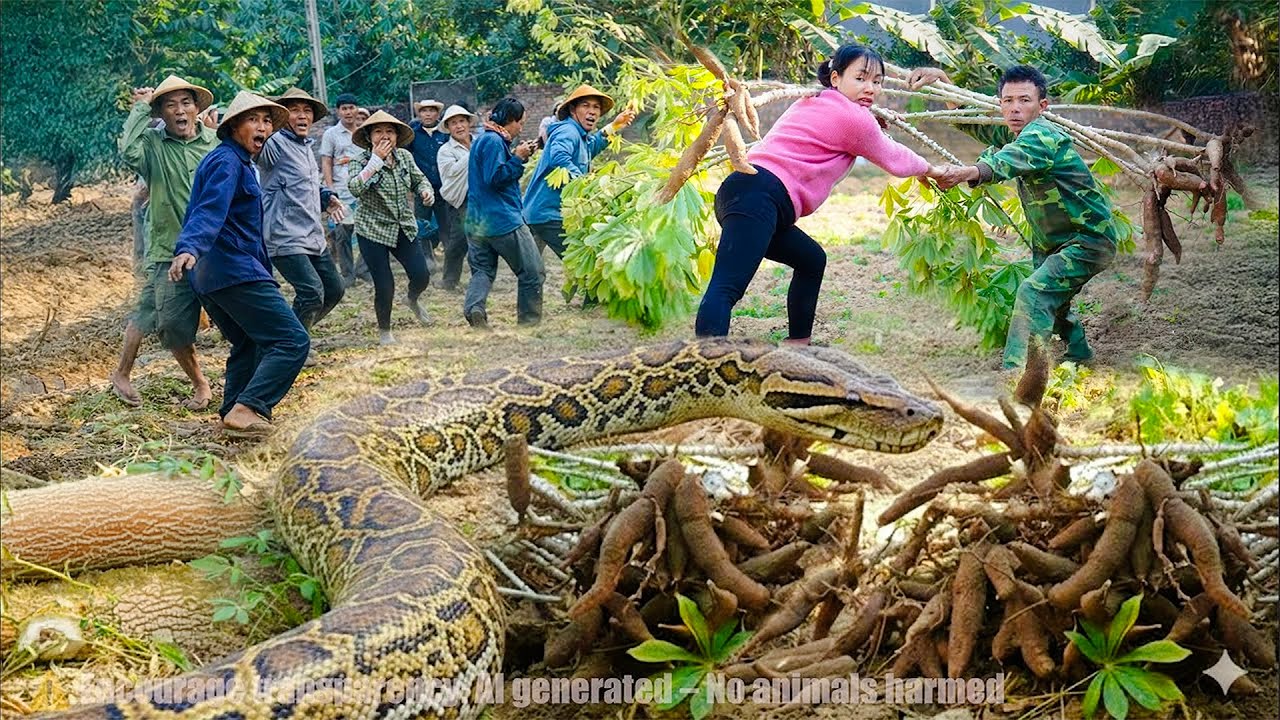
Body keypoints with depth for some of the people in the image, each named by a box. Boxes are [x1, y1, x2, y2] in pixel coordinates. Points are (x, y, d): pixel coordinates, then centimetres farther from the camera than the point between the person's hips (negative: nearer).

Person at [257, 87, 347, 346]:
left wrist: (328, 196, 16)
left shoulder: (306, 146, 17)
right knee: (312, 292, -17)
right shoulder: (275, 143, -11)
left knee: (334, 289, 14)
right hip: (285, 237, -10)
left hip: (313, 235, 10)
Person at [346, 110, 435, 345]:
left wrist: (426, 191, -7)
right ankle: (384, 331, 19)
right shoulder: (361, 161, -12)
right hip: (373, 231, -4)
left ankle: (413, 300, 35)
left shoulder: (405, 157, 1)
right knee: (384, 286, -5)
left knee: (421, 276, -3)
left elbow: (419, 179, 16)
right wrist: (376, 160, -30)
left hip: (405, 227, 4)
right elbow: (355, 188, -31)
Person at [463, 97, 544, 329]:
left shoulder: (481, 140, 18)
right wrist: (518, 158, -12)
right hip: (503, 221, -9)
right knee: (532, 272, 3)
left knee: (482, 270, 8)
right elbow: (496, 178, -20)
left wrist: (517, 157, 12)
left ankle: (474, 307, -17)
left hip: (477, 221, 9)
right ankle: (529, 321, 7)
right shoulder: (494, 141, -13)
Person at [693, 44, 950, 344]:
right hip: (759, 198, -10)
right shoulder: (856, 119, 2)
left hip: (741, 191, 10)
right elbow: (894, 160, 18)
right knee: (726, 289, -26)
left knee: (811, 260, 26)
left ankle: (797, 343, 28)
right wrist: (930, 170, 36)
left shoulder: (811, 103, 27)